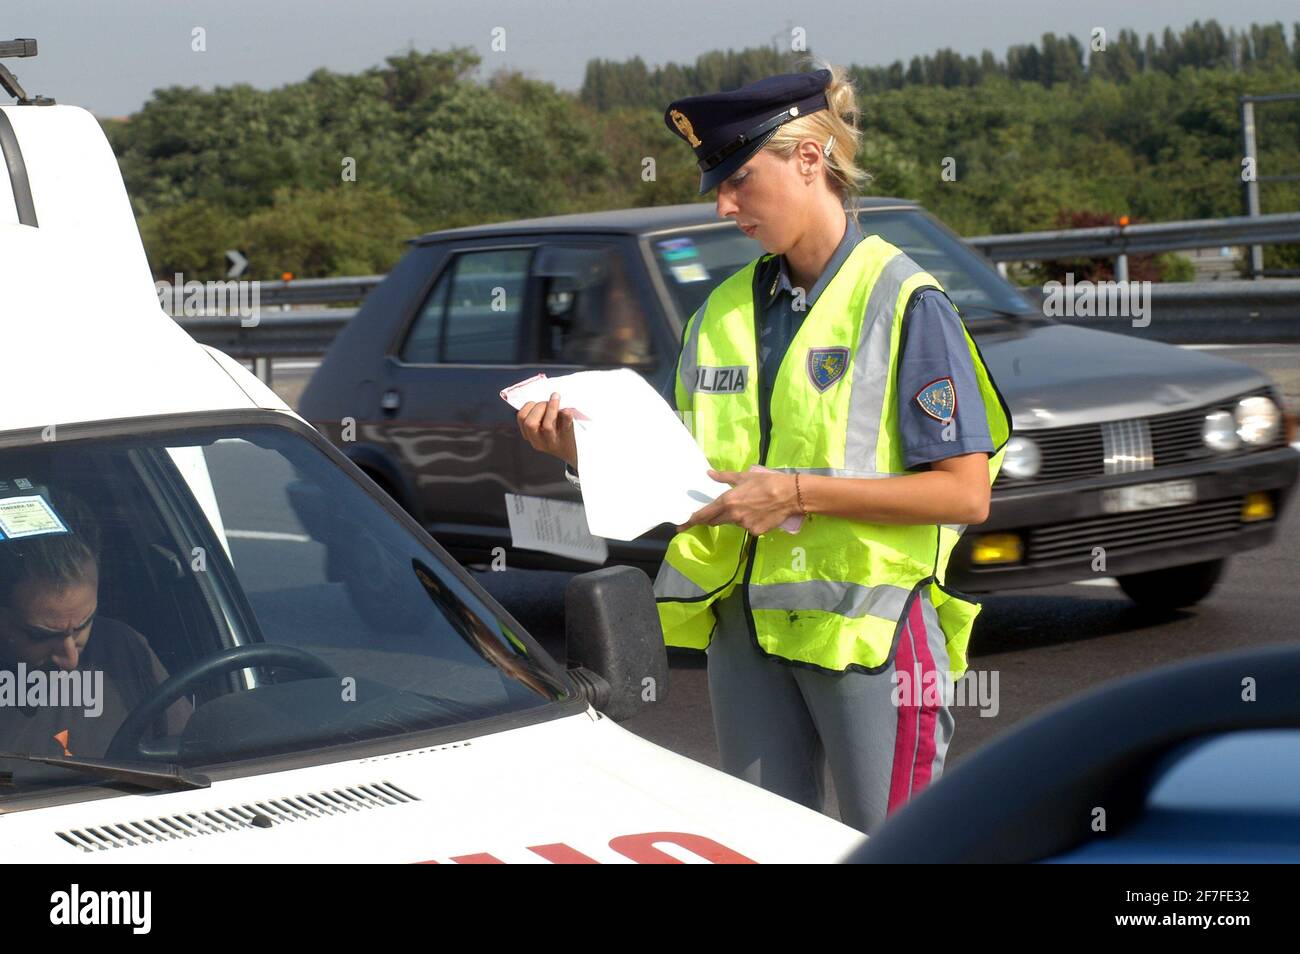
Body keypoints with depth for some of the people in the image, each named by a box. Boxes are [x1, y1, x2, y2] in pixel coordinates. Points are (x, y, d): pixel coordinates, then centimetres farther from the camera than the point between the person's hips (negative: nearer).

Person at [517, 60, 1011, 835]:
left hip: (871, 628, -6)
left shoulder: (904, 302, -7)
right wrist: (583, 453, -6)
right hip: (747, 625, 6)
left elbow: (966, 493, -13)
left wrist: (798, 492, -18)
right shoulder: (725, 311, 12)